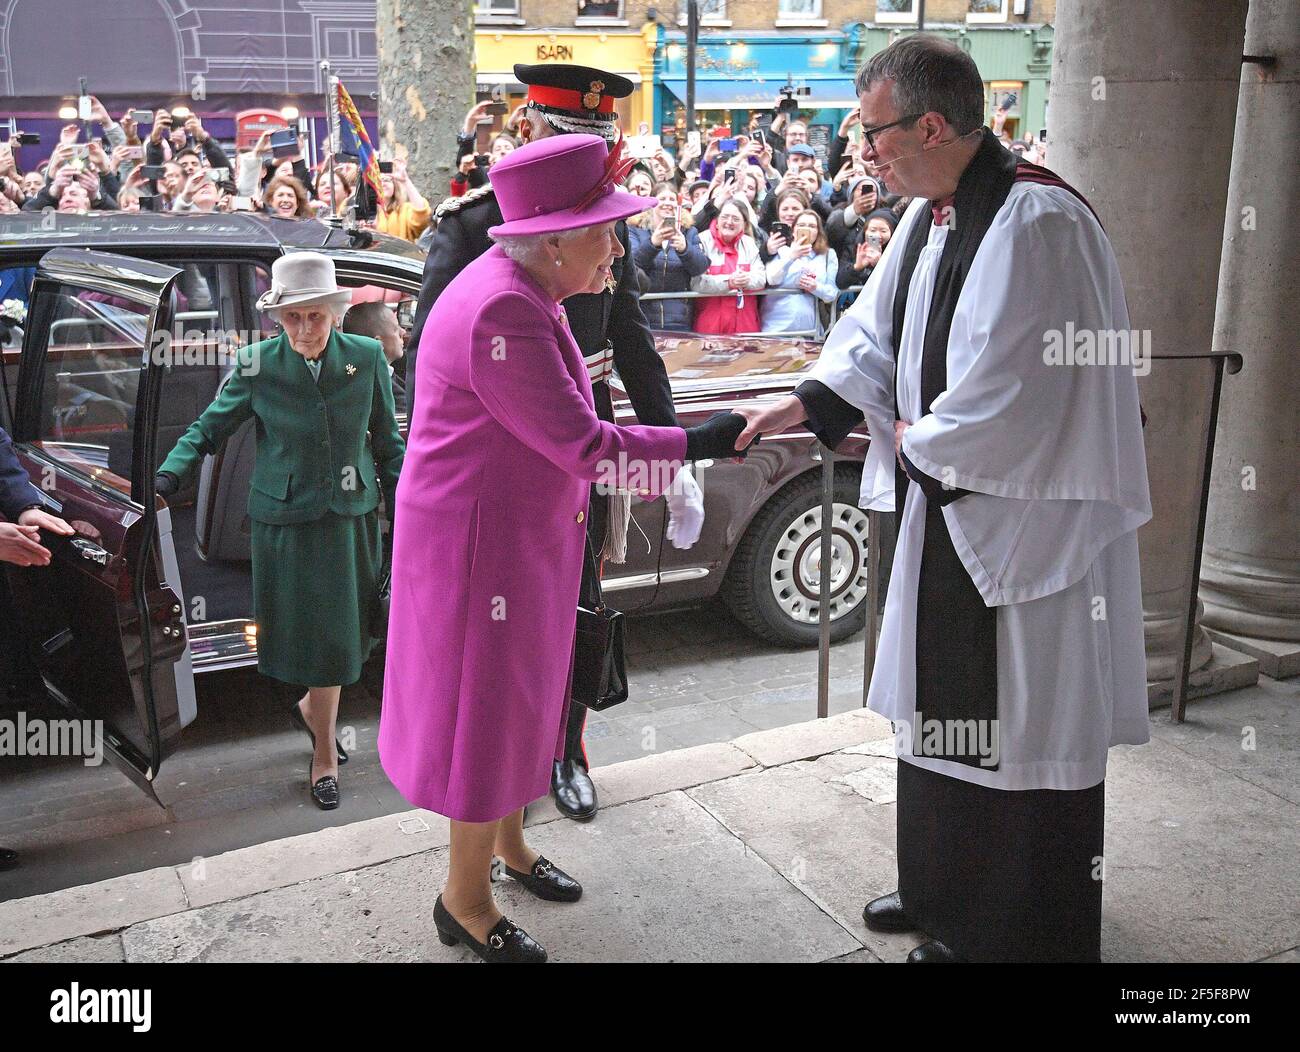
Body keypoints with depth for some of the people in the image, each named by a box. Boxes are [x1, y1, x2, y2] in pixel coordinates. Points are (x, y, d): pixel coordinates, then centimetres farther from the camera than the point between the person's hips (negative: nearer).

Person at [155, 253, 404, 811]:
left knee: (345, 631, 10)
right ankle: (325, 752, 22)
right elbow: (209, 428, 1)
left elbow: (387, 440, 5)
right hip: (287, 519, -2)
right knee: (313, 633, 2)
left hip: (352, 516, 2)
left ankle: (312, 707, 41)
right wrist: (166, 478, -13)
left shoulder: (367, 357, -5)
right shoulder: (258, 366, -8)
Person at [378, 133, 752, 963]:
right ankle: (466, 899, 22)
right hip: (483, 536, -10)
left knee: (521, 691, 22)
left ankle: (508, 844, 42)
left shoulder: (529, 292, 6)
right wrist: (696, 444, -21)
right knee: (489, 705, 3)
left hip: (528, 527, 10)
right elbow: (581, 444, -26)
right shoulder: (500, 313, -27)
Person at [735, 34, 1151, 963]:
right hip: (948, 506, 10)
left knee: (1021, 727, 5)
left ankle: (1011, 930, 24)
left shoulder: (1036, 220, -22)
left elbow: (1013, 387, -25)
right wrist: (810, 402, -5)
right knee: (943, 700, 20)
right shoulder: (931, 215, 7)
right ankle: (946, 893, 39)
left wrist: (920, 443, -10)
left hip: (1028, 522, -9)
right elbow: (877, 331, 11)